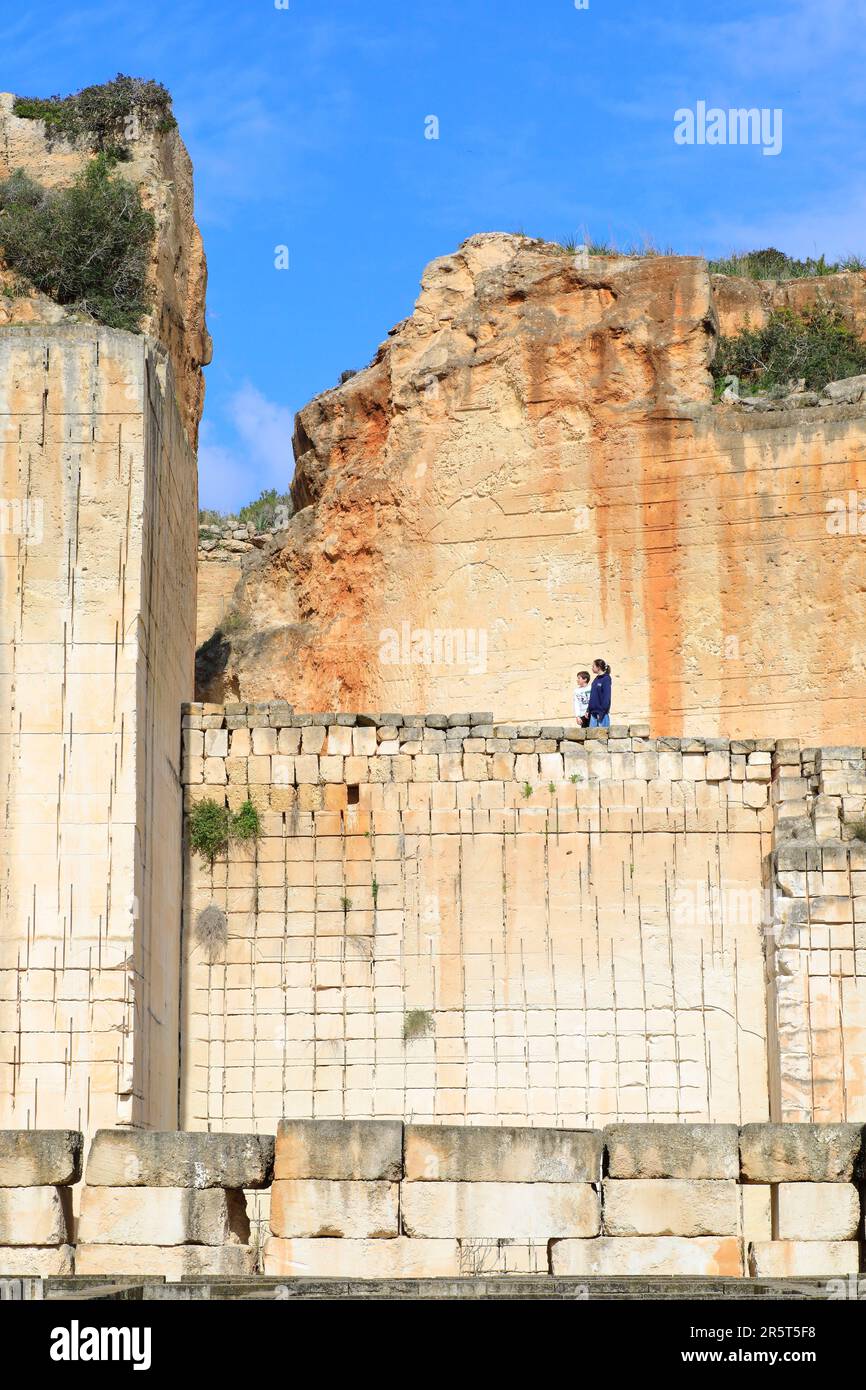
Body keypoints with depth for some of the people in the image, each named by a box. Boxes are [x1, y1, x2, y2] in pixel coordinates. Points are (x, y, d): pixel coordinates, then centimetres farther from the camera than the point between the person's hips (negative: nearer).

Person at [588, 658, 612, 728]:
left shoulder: (606, 679, -8)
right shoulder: (596, 680, 15)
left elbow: (606, 696, -13)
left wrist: (602, 712, -17)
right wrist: (588, 710, 14)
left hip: (602, 714, -8)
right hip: (593, 713, 8)